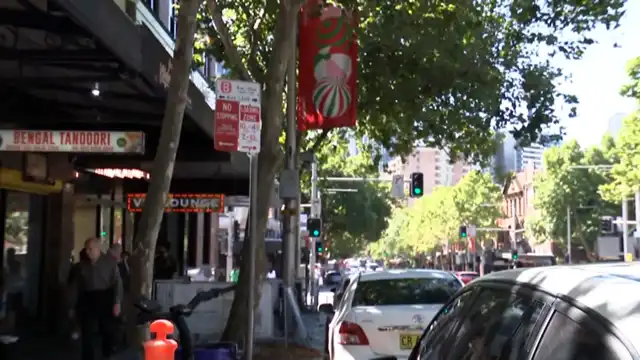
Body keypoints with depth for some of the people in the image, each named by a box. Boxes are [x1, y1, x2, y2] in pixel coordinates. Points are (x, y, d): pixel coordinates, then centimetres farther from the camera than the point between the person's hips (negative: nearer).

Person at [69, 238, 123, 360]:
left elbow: (117, 282, -5)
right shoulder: (81, 264, 9)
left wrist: (117, 302, -14)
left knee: (107, 332, 9)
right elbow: (75, 286, 13)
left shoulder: (110, 261, -1)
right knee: (87, 334, -1)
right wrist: (73, 306, 12)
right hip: (87, 299, 2)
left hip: (105, 299, -2)